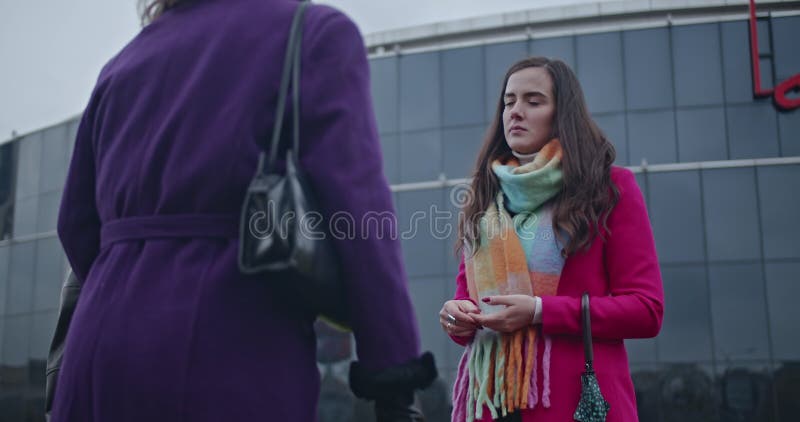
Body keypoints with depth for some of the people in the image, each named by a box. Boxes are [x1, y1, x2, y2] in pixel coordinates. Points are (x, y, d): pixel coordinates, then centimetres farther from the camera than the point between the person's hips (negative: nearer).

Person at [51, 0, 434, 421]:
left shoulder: (128, 57, 20)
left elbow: (78, 225, 20)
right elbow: (353, 203, -11)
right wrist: (394, 371, -10)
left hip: (104, 344, 6)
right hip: (232, 349, -5)